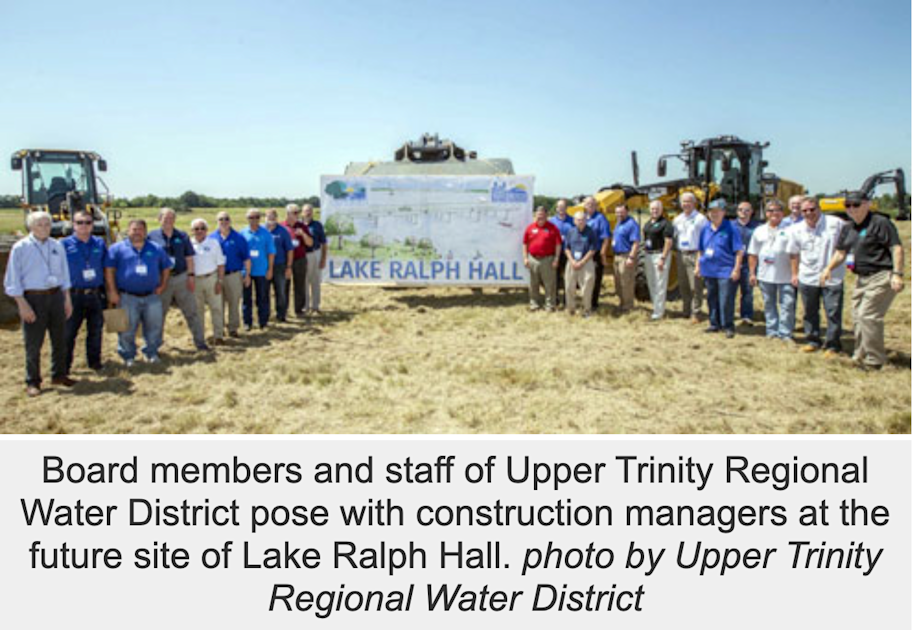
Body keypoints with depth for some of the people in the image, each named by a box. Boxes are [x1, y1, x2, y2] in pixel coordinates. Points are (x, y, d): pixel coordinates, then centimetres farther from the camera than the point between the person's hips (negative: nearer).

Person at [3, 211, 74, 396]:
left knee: (60, 339, 11)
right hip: (33, 298, -4)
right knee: (33, 343, 1)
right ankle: (32, 382, 12)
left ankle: (59, 374, 27)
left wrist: (67, 299, 11)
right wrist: (23, 305, -12)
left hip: (56, 296, 4)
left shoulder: (57, 246, 8)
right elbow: (13, 280, -6)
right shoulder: (20, 248, -5)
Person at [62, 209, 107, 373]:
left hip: (96, 295, 3)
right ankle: (64, 366, 10)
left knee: (96, 330, 12)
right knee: (69, 332, 1)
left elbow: (107, 267, 13)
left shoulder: (99, 243, 8)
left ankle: (94, 361, 26)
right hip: (74, 295, -3)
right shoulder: (65, 244, -3)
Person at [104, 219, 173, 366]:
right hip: (127, 297, -3)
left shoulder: (156, 249, 12)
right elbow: (109, 270, -2)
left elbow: (166, 267, 21)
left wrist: (162, 285, 9)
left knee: (154, 326, 5)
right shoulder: (117, 248, 3)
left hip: (152, 297, 3)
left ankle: (151, 352, 21)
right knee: (127, 329, 0)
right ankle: (128, 356, 13)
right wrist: (112, 291, -9)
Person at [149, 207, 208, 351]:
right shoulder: (152, 236, 1)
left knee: (191, 312, 3)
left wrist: (191, 275, -1)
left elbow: (189, 258, 7)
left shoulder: (182, 236, 6)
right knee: (159, 314, 10)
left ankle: (200, 342, 9)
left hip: (182, 278, 1)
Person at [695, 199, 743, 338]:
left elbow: (739, 251, -7)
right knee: (712, 299, 13)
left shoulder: (730, 228, -7)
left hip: (726, 271, -6)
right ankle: (715, 324, 24)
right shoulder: (705, 228, 10)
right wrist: (698, 265, 16)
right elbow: (701, 250, 19)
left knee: (726, 301, -5)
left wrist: (736, 269, -12)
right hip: (708, 270, 6)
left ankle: (728, 327, 4)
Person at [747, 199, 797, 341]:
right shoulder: (759, 231, 11)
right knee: (769, 305, 11)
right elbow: (753, 254, 12)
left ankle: (785, 333, 3)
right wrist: (752, 273, 7)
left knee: (787, 304, -4)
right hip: (765, 275, 4)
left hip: (785, 276, -3)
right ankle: (772, 331, 21)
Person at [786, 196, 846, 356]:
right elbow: (794, 253, 13)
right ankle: (812, 340, 28)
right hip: (807, 278, 3)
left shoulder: (836, 224, -7)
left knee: (834, 313, -1)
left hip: (833, 278, -3)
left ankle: (832, 345, 10)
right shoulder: (796, 229, 3)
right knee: (810, 312, 13)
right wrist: (795, 273, 10)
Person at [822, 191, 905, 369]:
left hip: (881, 277, -8)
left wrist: (897, 274, -22)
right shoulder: (848, 229, 15)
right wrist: (829, 268, -1)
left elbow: (897, 248, -14)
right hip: (862, 278, 9)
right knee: (858, 317, 10)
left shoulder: (880, 223, -10)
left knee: (868, 316, -12)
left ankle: (874, 360, -3)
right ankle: (861, 355, 22)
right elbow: (840, 253, 18)